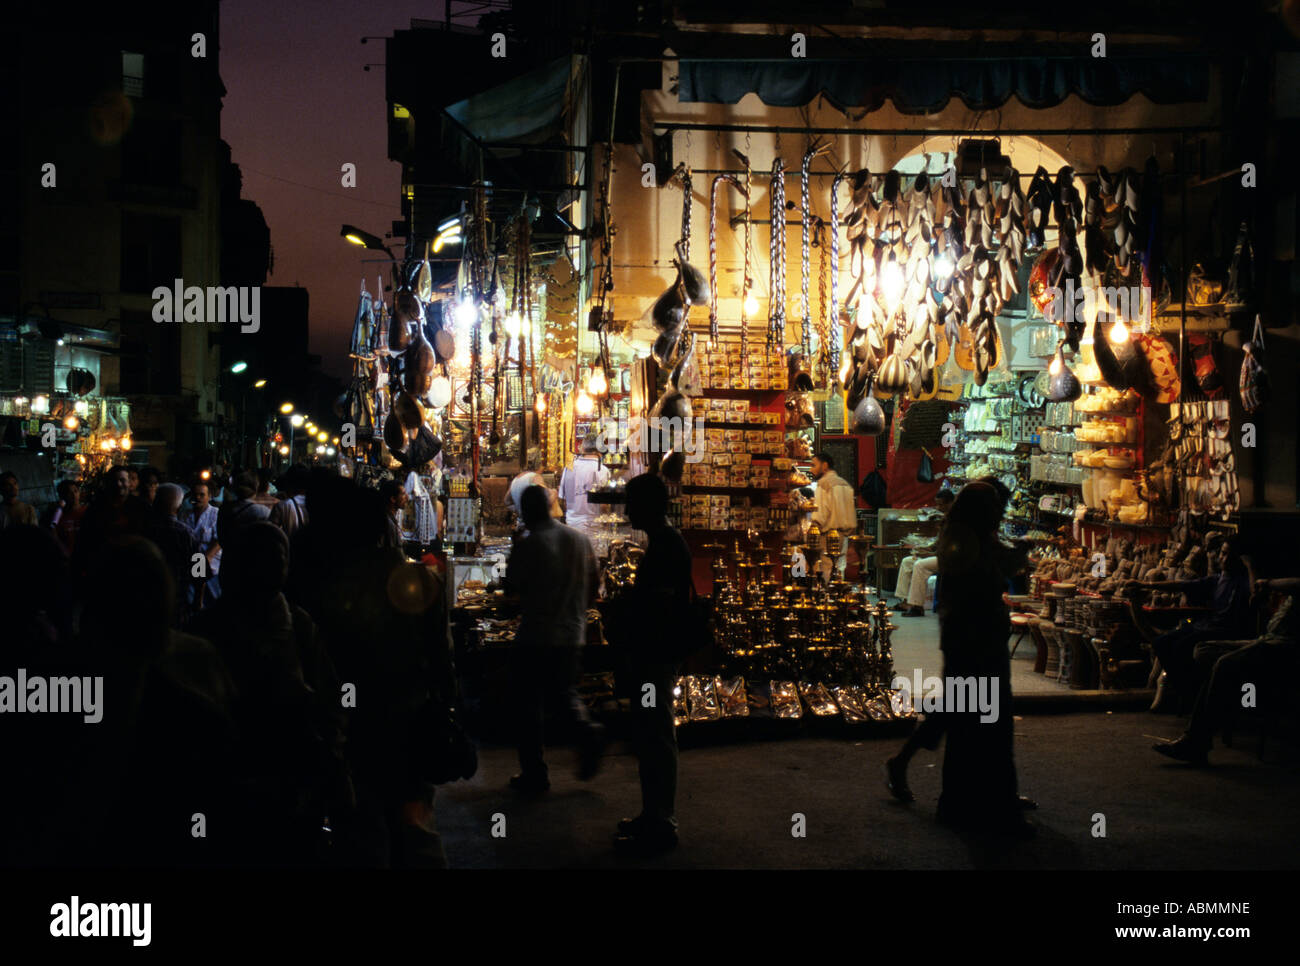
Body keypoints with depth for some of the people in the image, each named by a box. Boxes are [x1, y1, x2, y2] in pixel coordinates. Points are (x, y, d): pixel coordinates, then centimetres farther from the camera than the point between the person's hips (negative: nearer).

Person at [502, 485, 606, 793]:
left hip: (535, 637, -5)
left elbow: (511, 587, -6)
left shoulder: (529, 545, -14)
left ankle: (534, 773, 10)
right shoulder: (580, 539, 4)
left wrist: (515, 550, 6)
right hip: (572, 634, 5)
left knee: (529, 705, 6)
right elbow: (593, 584, 11)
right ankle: (587, 730, -4)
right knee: (564, 692, 23)